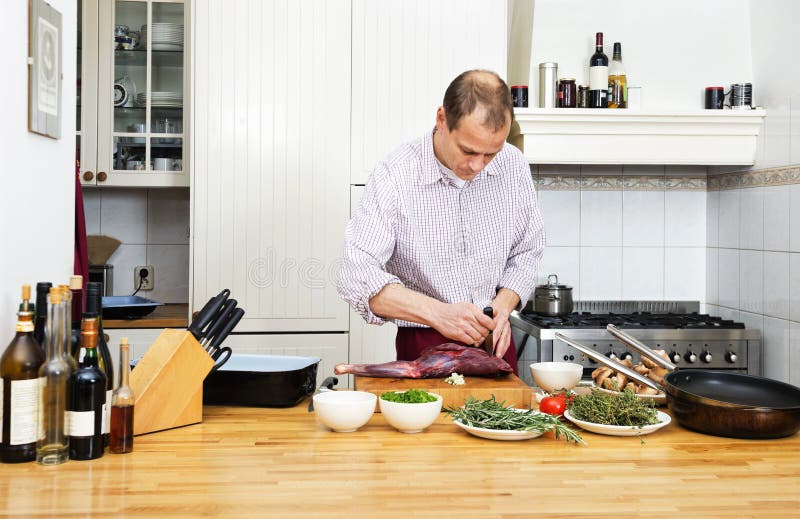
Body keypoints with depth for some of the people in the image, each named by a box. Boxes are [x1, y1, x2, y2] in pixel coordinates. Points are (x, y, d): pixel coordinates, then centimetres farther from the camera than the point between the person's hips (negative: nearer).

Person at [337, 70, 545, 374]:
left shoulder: (513, 166, 0)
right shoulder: (394, 177, -13)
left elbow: (527, 251, 11)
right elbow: (357, 277, -19)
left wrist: (502, 307, -7)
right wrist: (438, 313, -29)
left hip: (494, 343, 2)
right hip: (424, 348, -1)